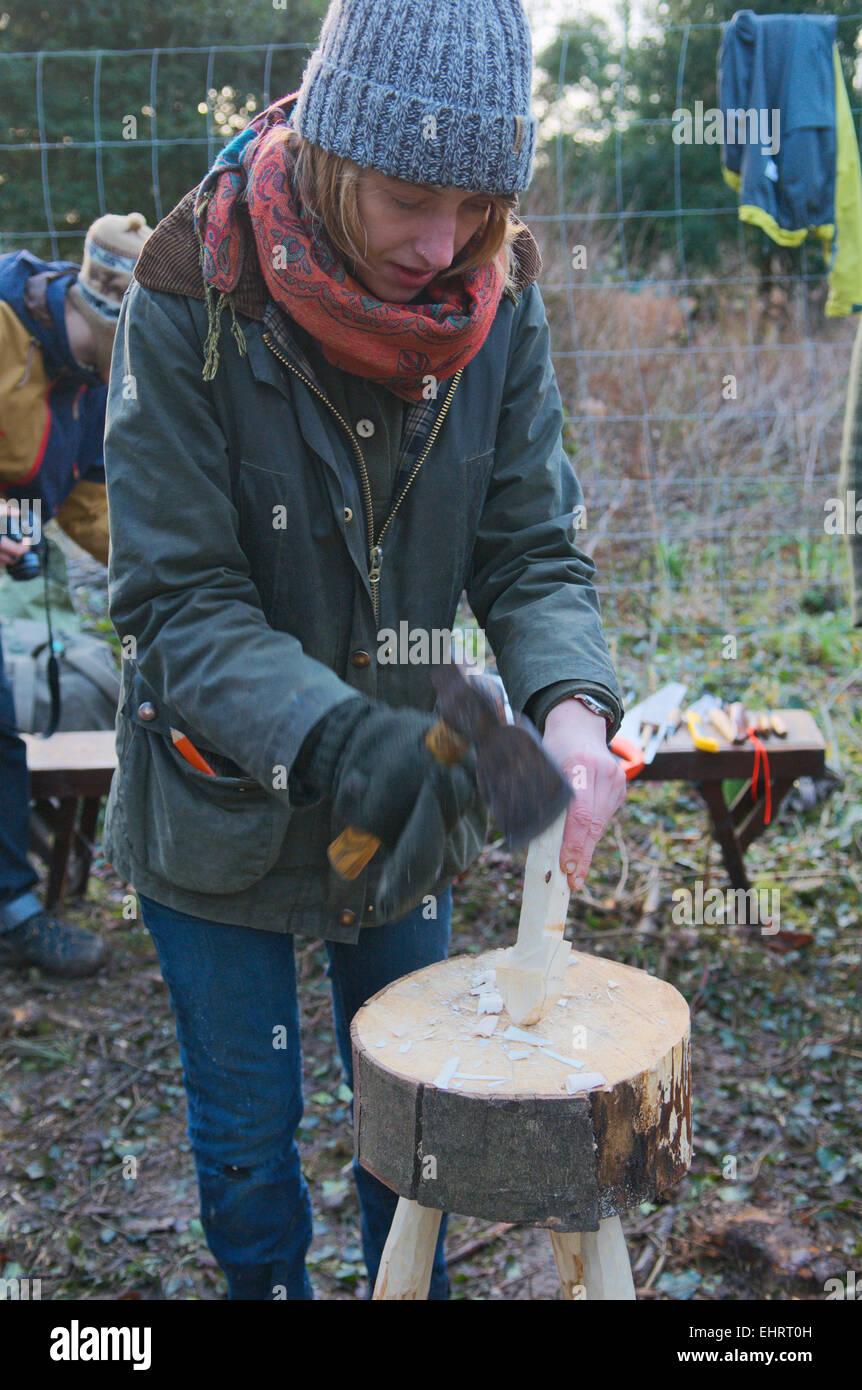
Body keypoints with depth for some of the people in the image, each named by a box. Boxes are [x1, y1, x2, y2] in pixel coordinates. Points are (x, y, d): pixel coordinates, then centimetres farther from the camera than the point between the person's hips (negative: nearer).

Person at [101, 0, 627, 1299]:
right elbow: (176, 599, -21)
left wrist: (571, 706, -30)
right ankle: (265, 1288, 46)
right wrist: (334, 735, -38)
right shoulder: (189, 306, -21)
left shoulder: (500, 303, -11)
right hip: (222, 801, -2)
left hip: (409, 793, 3)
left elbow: (530, 545, -9)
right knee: (247, 1129, 17)